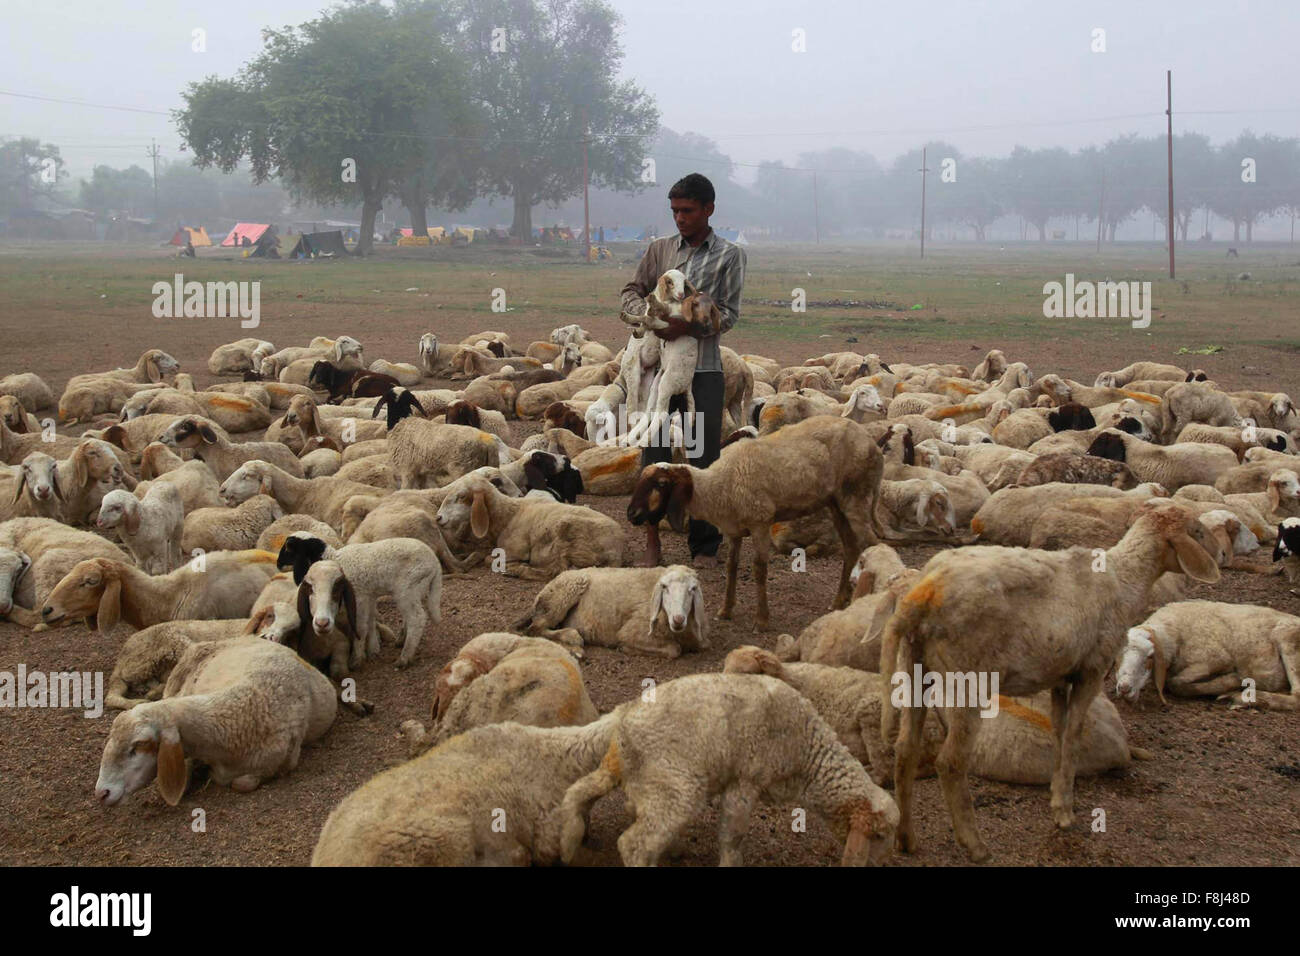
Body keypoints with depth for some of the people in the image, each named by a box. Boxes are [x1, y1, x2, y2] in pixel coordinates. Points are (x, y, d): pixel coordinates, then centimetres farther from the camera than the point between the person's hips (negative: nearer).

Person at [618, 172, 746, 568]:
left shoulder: (729, 255, 3)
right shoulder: (660, 249, 11)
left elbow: (728, 313, -3)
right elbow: (632, 291, 13)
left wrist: (688, 325, -20)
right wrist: (645, 313, -9)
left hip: (703, 368, -2)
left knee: (704, 458, 1)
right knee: (654, 453, 2)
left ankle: (705, 546, 10)